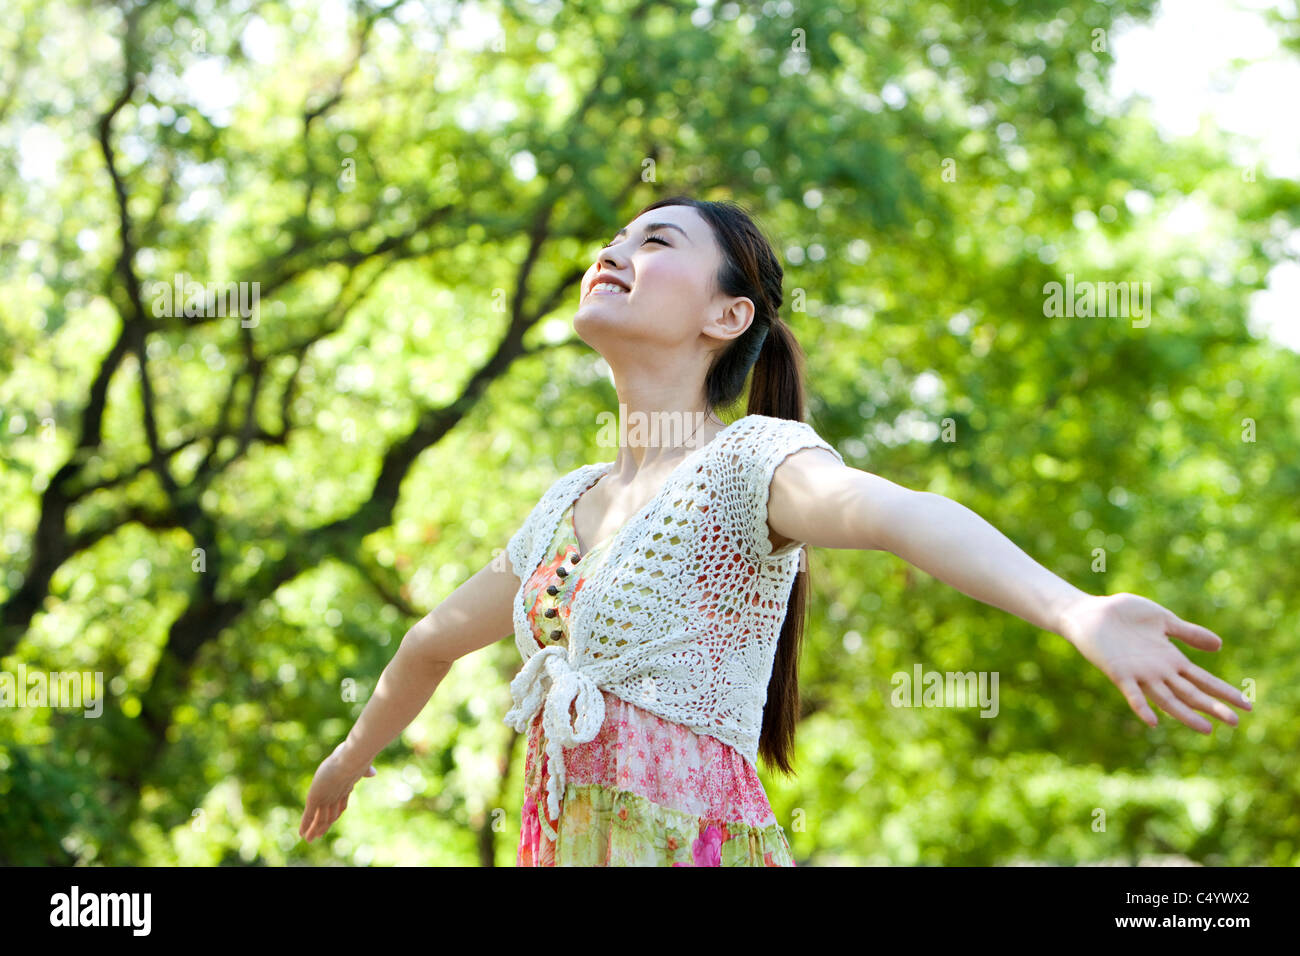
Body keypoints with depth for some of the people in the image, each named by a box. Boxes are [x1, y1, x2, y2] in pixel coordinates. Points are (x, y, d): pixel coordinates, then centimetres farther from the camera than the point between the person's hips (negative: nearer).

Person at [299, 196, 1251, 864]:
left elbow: (888, 509, -31)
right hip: (559, 846, 7)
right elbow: (438, 640, 29)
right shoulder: (571, 500, 13)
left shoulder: (750, 459, -9)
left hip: (696, 840, -7)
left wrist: (1077, 610, -48)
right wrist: (353, 756, 43)